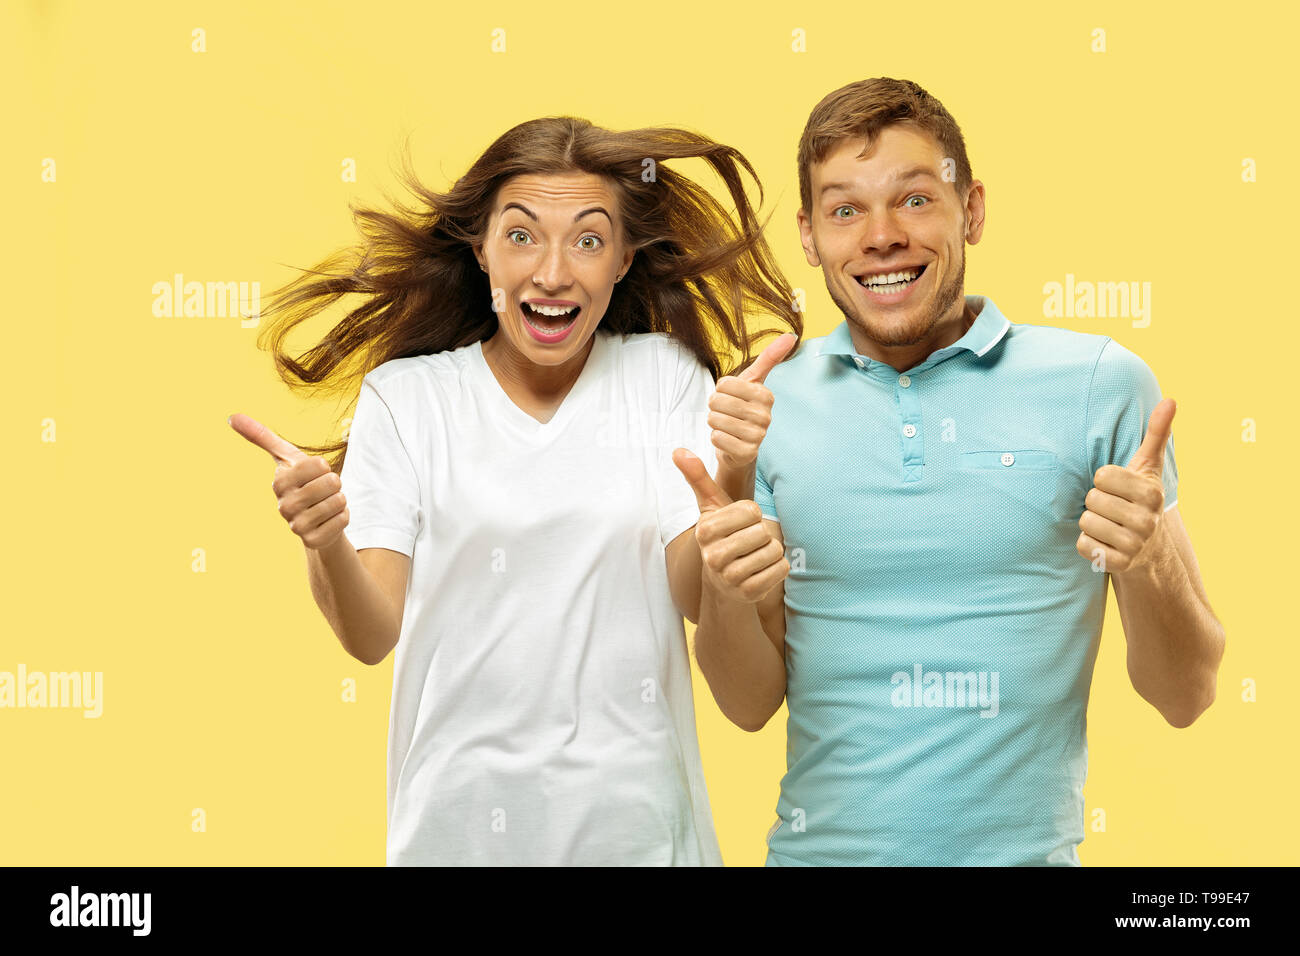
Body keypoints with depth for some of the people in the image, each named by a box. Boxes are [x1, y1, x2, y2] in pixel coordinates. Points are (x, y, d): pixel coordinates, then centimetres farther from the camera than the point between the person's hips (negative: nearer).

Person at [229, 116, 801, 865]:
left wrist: (731, 474, -24)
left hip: (635, 814, 1)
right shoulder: (405, 396, -2)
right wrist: (326, 544, -29)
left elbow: (697, 597, -7)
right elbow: (373, 635, -9)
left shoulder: (667, 376, 0)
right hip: (461, 817, 0)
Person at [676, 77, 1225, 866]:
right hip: (820, 844, 2)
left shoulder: (1099, 384, -8)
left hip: (1024, 846, -1)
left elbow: (1184, 696, -4)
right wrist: (727, 597, -18)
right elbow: (752, 704, 2)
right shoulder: (768, 408, -2)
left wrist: (1151, 566, -24)